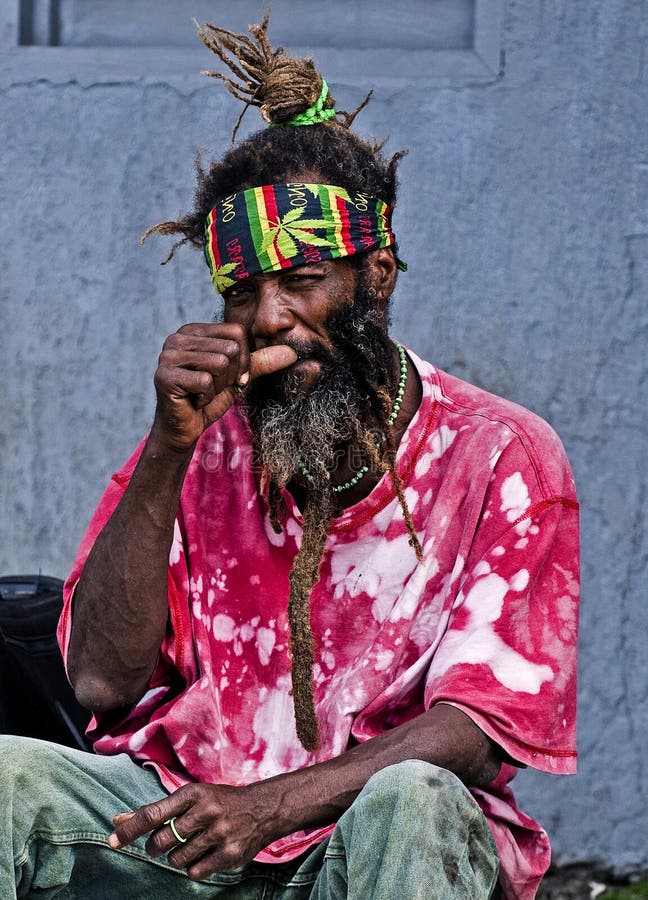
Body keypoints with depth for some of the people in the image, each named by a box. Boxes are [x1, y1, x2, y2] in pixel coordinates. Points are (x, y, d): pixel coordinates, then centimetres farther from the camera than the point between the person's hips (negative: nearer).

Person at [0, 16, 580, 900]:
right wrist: (170, 451, -12)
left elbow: (483, 722, -11)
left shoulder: (500, 454, -2)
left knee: (411, 800, -37)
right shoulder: (201, 440, 8)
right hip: (179, 814, 3)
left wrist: (272, 803, -26)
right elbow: (103, 677, -2)